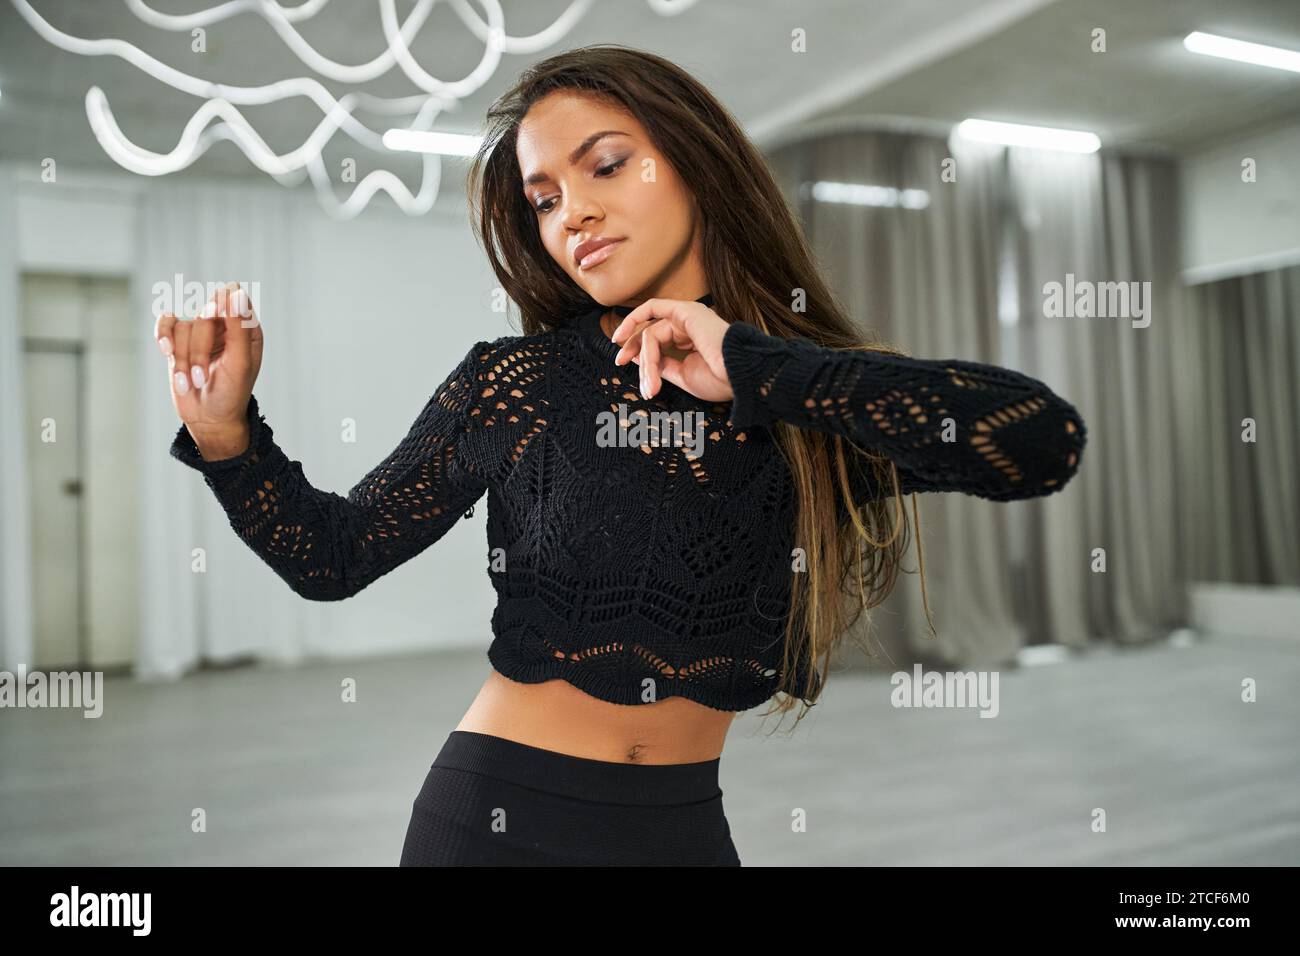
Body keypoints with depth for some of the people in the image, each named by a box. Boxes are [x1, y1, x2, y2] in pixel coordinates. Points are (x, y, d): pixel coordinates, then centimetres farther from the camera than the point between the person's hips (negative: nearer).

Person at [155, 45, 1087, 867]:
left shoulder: (816, 399, -5)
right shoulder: (512, 382, -6)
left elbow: (1045, 440, -22)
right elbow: (334, 554, 1)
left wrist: (753, 367, -21)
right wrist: (226, 428, -16)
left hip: (685, 822, 2)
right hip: (496, 810, -1)